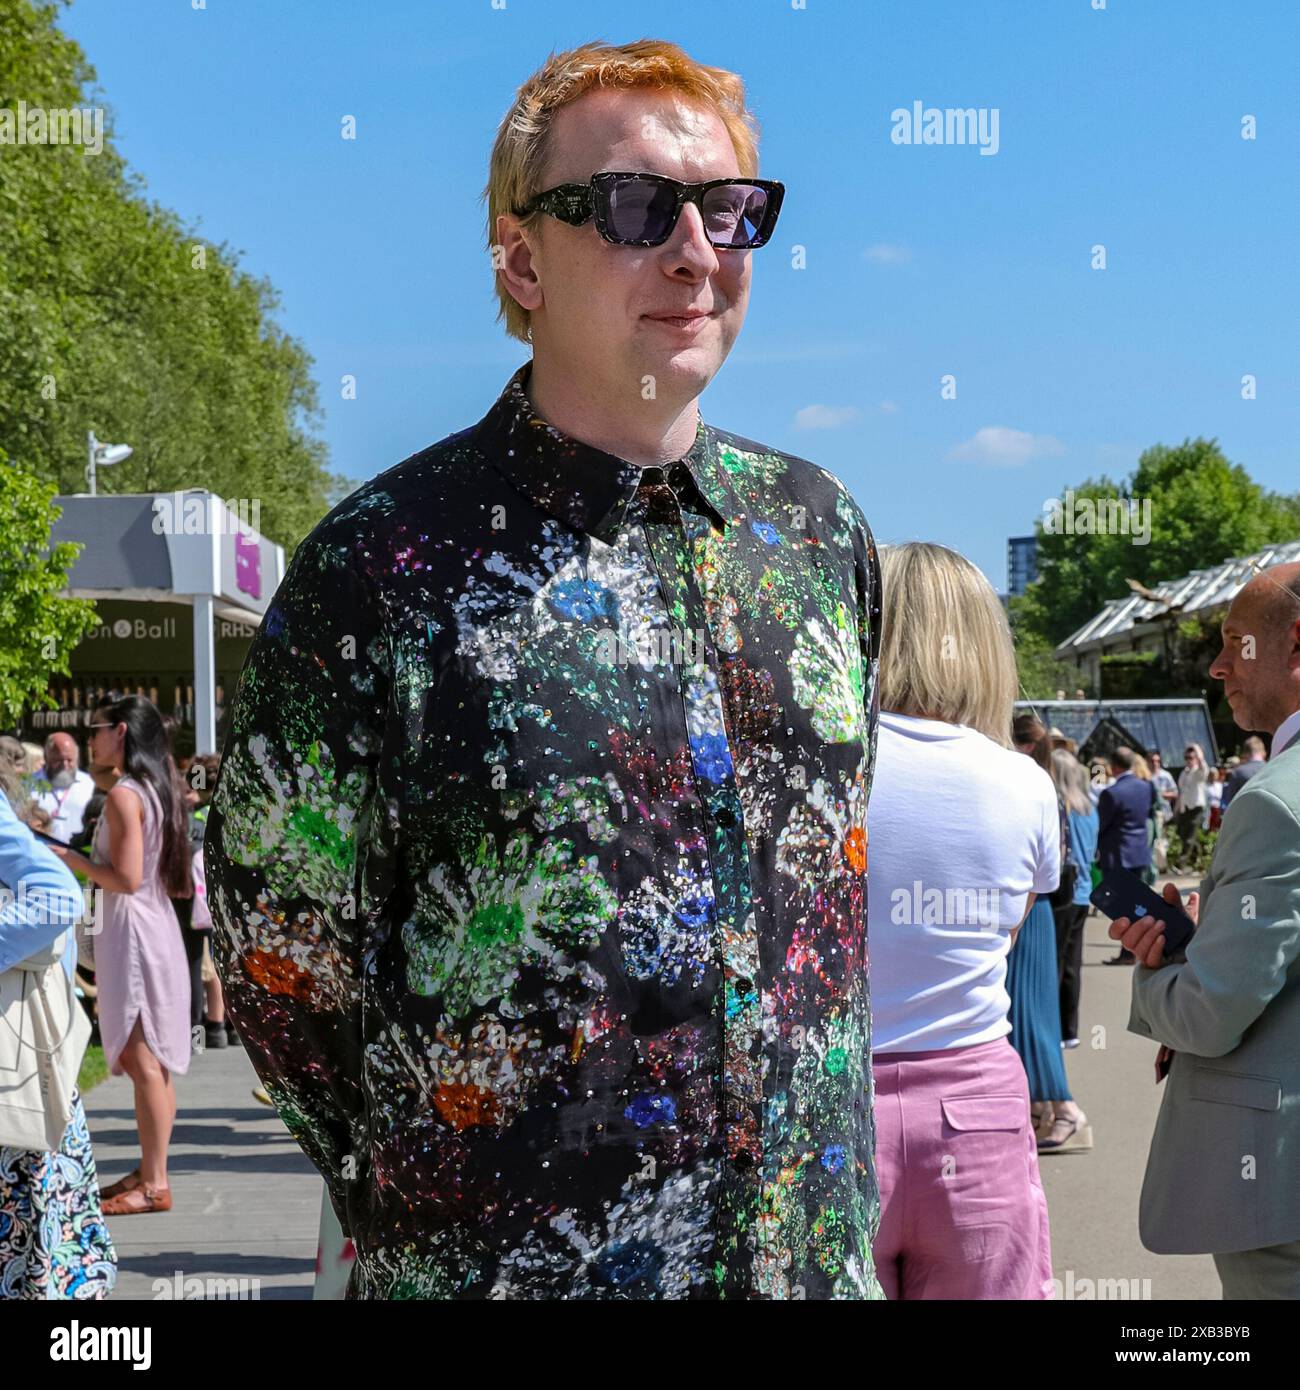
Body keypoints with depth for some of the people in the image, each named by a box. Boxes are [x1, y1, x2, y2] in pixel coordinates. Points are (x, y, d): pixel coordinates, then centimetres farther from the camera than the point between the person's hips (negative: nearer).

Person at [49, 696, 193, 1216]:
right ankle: (150, 1169, 20)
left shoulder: (123, 795, -15)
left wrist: (71, 858, -7)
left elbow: (126, 879, -19)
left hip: (132, 933, -9)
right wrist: (83, 857, 20)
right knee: (152, 1060, 13)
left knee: (141, 1059, -6)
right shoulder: (157, 790, 12)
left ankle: (154, 1184, -3)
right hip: (157, 926, 9)